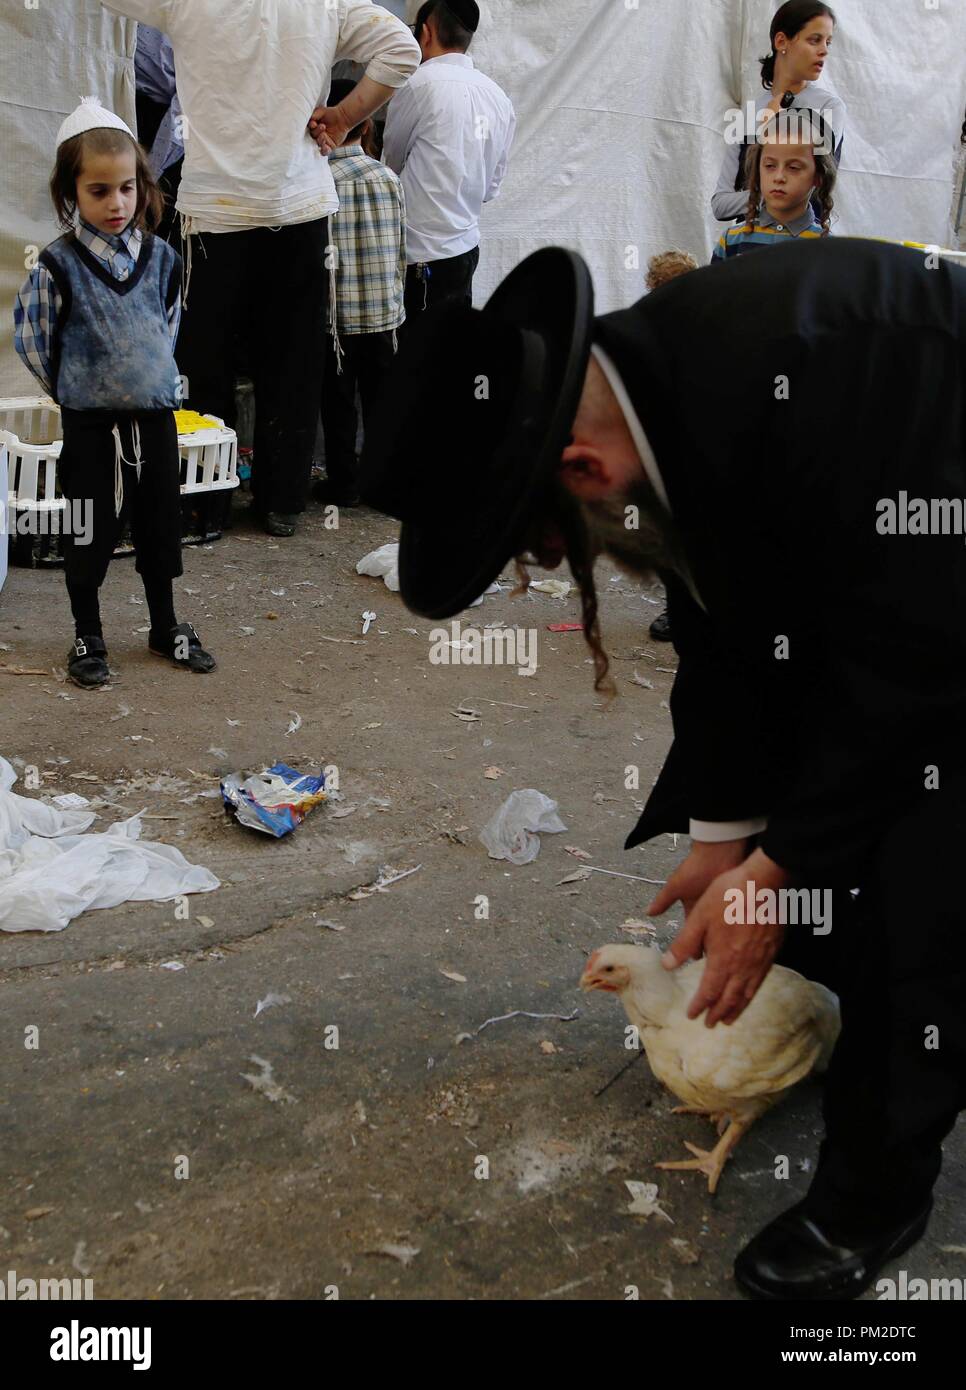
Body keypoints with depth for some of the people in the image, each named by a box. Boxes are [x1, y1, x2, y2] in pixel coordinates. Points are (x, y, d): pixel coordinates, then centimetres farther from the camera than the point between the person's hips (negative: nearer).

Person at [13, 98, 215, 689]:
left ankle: (166, 627, 30)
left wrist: (158, 379, 11)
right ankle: (88, 638, 20)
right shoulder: (58, 265, -11)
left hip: (157, 416, 4)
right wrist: (75, 389, 1)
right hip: (91, 425, -3)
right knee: (90, 534, 5)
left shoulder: (161, 257, 2)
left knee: (161, 526, 13)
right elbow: (33, 339, -3)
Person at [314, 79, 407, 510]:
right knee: (381, 400, 12)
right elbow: (400, 250, 5)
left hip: (335, 313, -3)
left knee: (338, 403, 7)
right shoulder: (389, 178, 0)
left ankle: (343, 483, 14)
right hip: (383, 312, 3)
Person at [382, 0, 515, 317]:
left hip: (422, 256, -7)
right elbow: (491, 187, 14)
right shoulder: (500, 99, 9)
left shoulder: (421, 84, -12)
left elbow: (391, 161, 3)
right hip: (467, 248, 7)